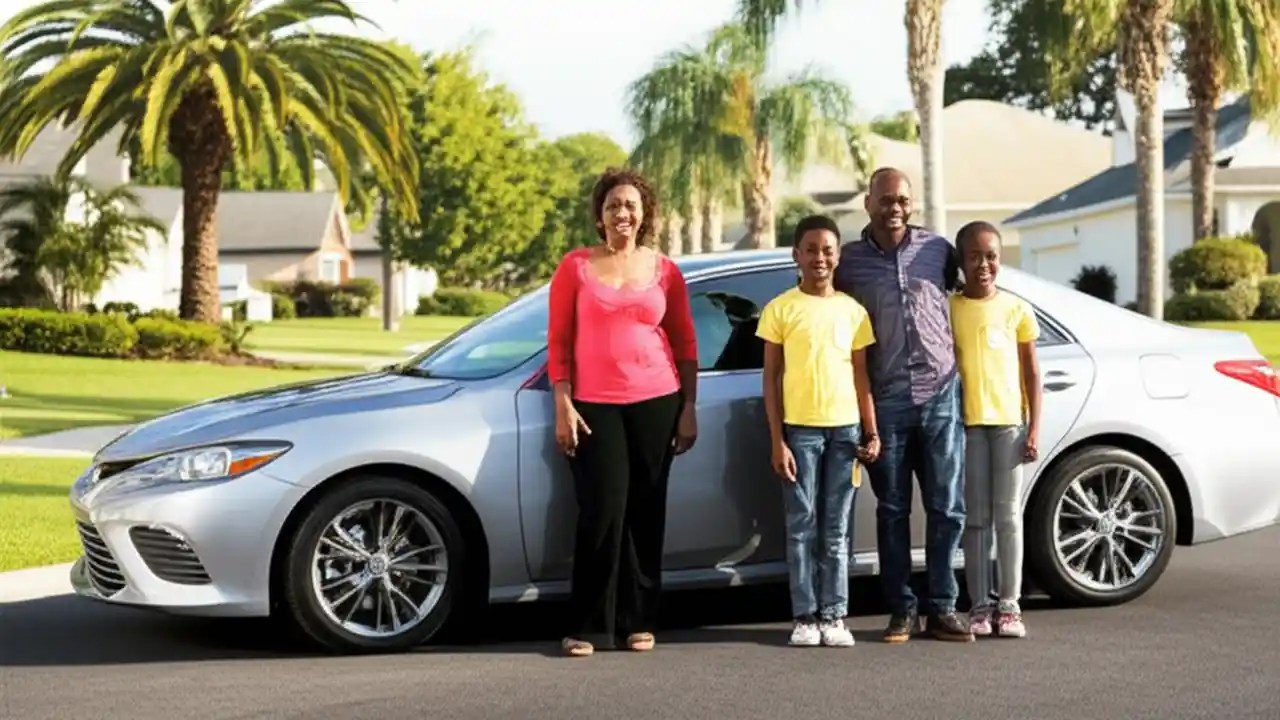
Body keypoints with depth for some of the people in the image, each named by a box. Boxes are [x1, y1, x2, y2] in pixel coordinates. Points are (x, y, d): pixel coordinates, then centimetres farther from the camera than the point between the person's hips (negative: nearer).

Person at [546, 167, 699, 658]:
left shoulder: (664, 271, 7)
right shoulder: (576, 266, 3)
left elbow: (685, 343, 9)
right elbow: (559, 341, 2)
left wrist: (689, 408, 4)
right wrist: (563, 405, -6)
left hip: (656, 402, 2)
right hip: (594, 405, -2)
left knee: (646, 513, 5)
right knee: (602, 512, -7)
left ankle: (639, 621, 13)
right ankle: (589, 627, -2)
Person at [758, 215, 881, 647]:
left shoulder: (853, 311, 7)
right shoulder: (780, 309, 0)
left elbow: (861, 377, 10)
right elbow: (771, 378, -1)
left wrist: (871, 433, 3)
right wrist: (777, 440, -6)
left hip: (845, 428, 2)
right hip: (800, 429, -2)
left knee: (837, 529, 5)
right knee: (802, 526, 1)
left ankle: (834, 616, 9)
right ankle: (805, 616, 6)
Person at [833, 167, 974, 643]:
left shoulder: (938, 249, 8)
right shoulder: (848, 260, 4)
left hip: (941, 394, 1)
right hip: (885, 402, -1)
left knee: (947, 508, 1)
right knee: (892, 510, 4)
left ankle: (942, 609, 7)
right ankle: (901, 610, 11)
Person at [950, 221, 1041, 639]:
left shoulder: (1016, 309, 5)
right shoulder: (947, 308, 3)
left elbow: (1031, 373, 6)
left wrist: (1035, 427, -1)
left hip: (1008, 421, 0)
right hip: (965, 423, 0)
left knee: (1008, 515, 3)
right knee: (975, 517, 5)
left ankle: (1009, 606, 7)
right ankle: (979, 607, 8)